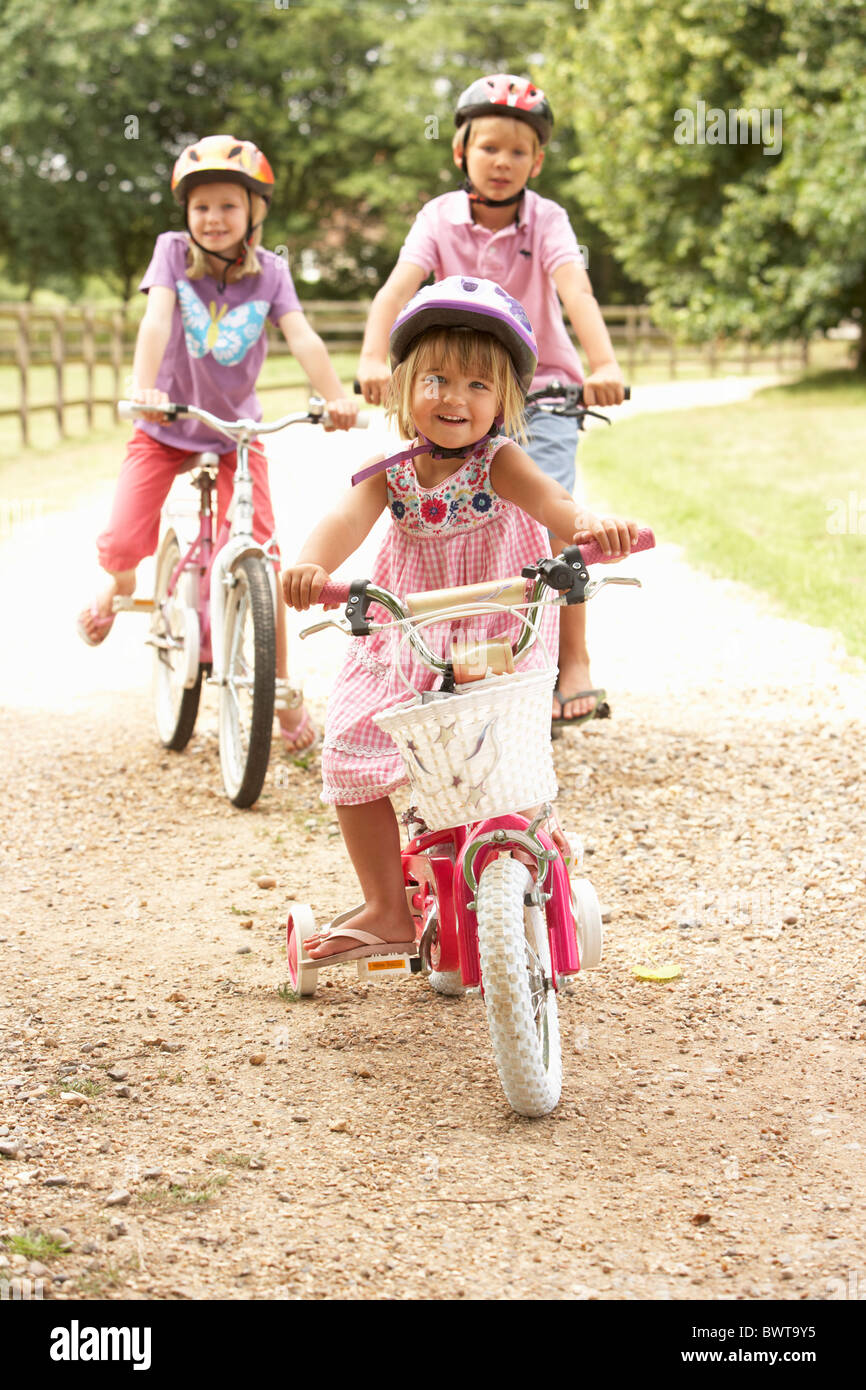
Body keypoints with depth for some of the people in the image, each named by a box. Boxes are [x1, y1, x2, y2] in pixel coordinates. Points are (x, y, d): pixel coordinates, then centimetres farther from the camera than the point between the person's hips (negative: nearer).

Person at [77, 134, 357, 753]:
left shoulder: (269, 270, -7)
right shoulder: (173, 251, -11)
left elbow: (302, 337, -20)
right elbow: (157, 319, -26)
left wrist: (336, 397, -37)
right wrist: (143, 387, -43)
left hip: (237, 430, 0)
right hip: (165, 425, 0)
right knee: (125, 544, -11)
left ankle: (281, 687, 5)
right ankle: (118, 585, 30)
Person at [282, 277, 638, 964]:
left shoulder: (496, 462, -14)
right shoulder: (390, 471, -8)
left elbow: (547, 495, -36)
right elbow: (348, 519, -27)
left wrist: (591, 523, -60)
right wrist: (309, 566, -51)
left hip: (498, 643, -4)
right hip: (409, 645, 4)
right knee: (348, 751, -5)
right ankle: (387, 911, 9)